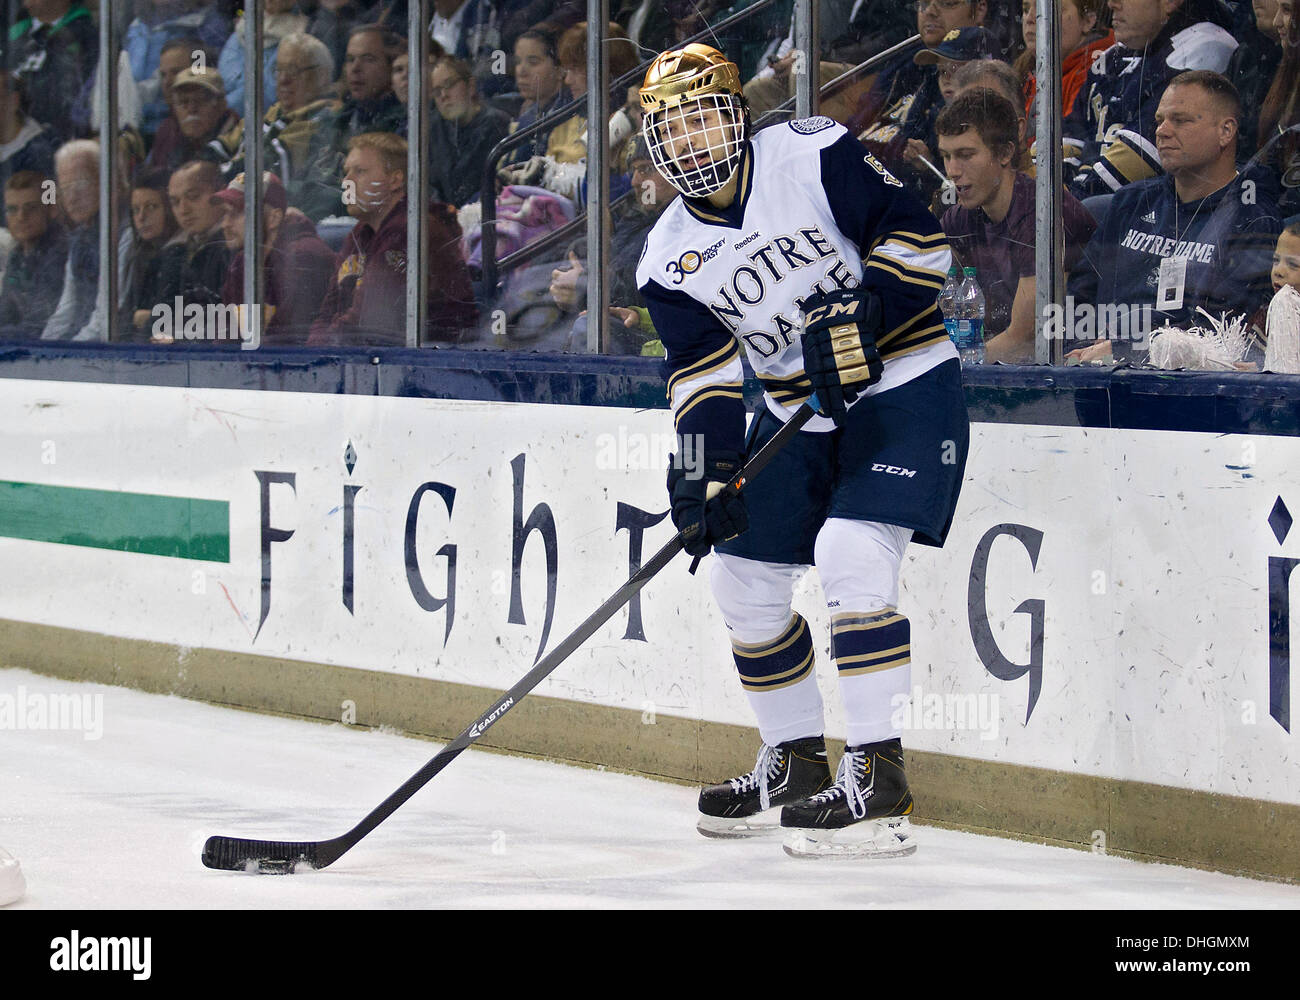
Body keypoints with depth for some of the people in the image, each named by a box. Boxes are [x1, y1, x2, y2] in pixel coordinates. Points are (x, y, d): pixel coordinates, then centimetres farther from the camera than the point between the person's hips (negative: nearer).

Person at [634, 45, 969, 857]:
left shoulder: (816, 156, -13)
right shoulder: (671, 259, 2)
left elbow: (916, 236, -14)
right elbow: (704, 372, -1)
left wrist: (859, 312, -26)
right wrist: (702, 469, -14)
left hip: (904, 388, -7)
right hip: (798, 413, 7)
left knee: (851, 553, -24)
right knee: (745, 576, 7)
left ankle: (876, 776, -22)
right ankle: (797, 765, 25)